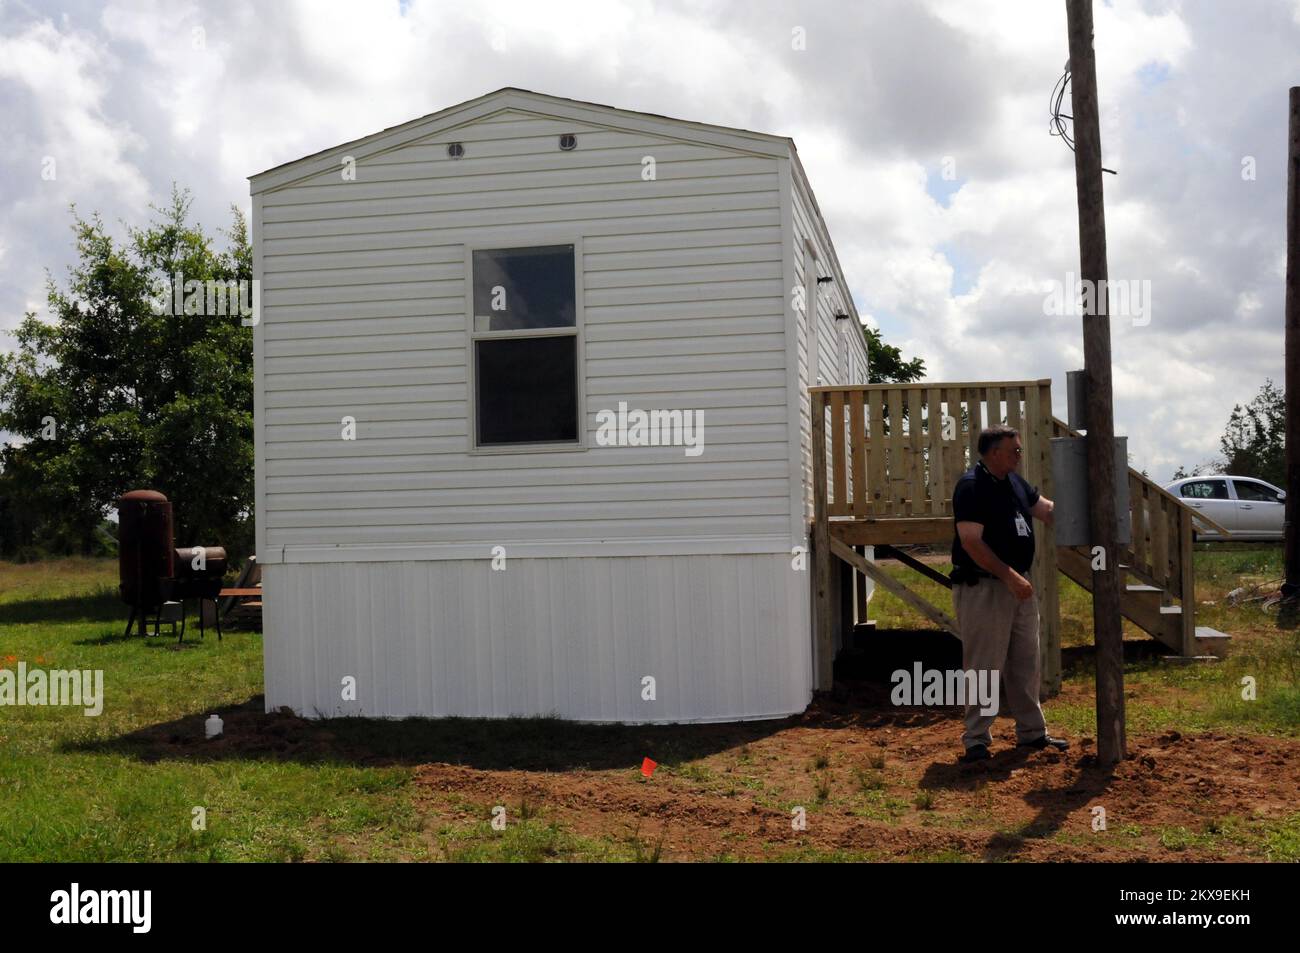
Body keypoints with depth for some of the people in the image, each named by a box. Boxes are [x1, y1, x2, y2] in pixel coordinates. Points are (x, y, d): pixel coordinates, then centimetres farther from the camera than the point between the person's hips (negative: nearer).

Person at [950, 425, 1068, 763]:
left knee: (1026, 663, 15)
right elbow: (972, 543, -22)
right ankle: (976, 740, 5)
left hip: (1017, 584, 9)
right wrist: (1010, 576, -24)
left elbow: (1047, 510, 15)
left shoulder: (1014, 481, 11)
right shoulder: (972, 486, -17)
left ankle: (1032, 732, 27)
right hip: (983, 587, -9)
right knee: (984, 667, -3)